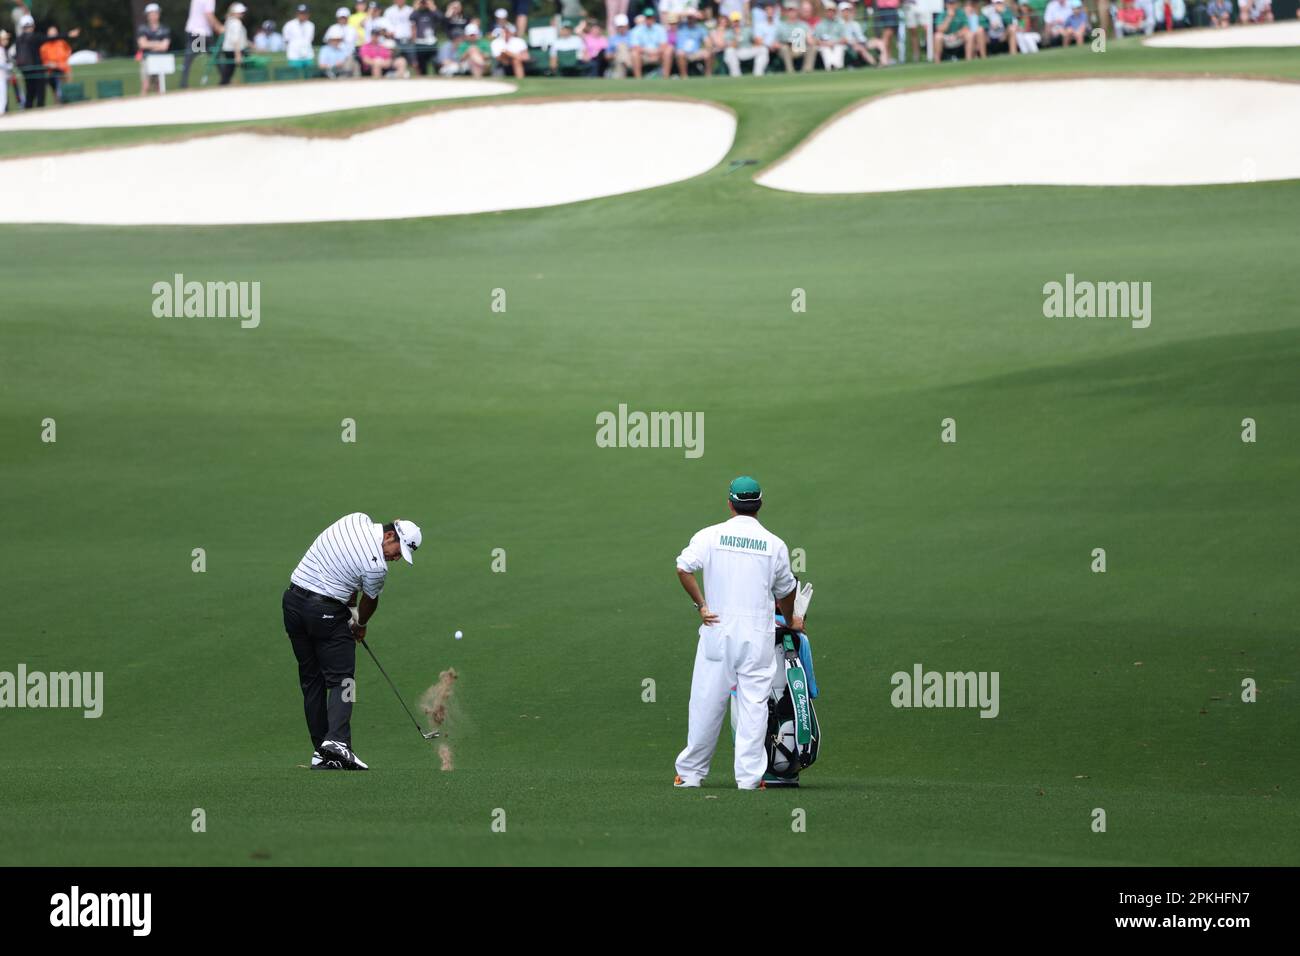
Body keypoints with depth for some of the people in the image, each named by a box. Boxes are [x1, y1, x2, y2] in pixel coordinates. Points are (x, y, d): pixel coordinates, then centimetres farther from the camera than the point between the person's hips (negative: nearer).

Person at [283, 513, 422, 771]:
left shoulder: (357, 519, 3)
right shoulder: (377, 566, -15)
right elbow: (369, 602, 6)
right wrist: (361, 626, 26)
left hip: (293, 601, 8)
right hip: (327, 612, -8)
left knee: (311, 680, 11)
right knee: (340, 679, -3)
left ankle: (321, 753, 10)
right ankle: (337, 741, -23)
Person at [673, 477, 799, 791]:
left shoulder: (710, 536, 0)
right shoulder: (775, 545, 3)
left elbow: (683, 568, -14)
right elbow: (785, 591, 14)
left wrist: (701, 605, -5)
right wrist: (790, 621, 32)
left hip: (717, 630, 0)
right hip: (758, 635, 0)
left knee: (707, 703, 5)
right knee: (754, 704, 2)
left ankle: (691, 773, 11)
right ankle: (749, 775, -3)